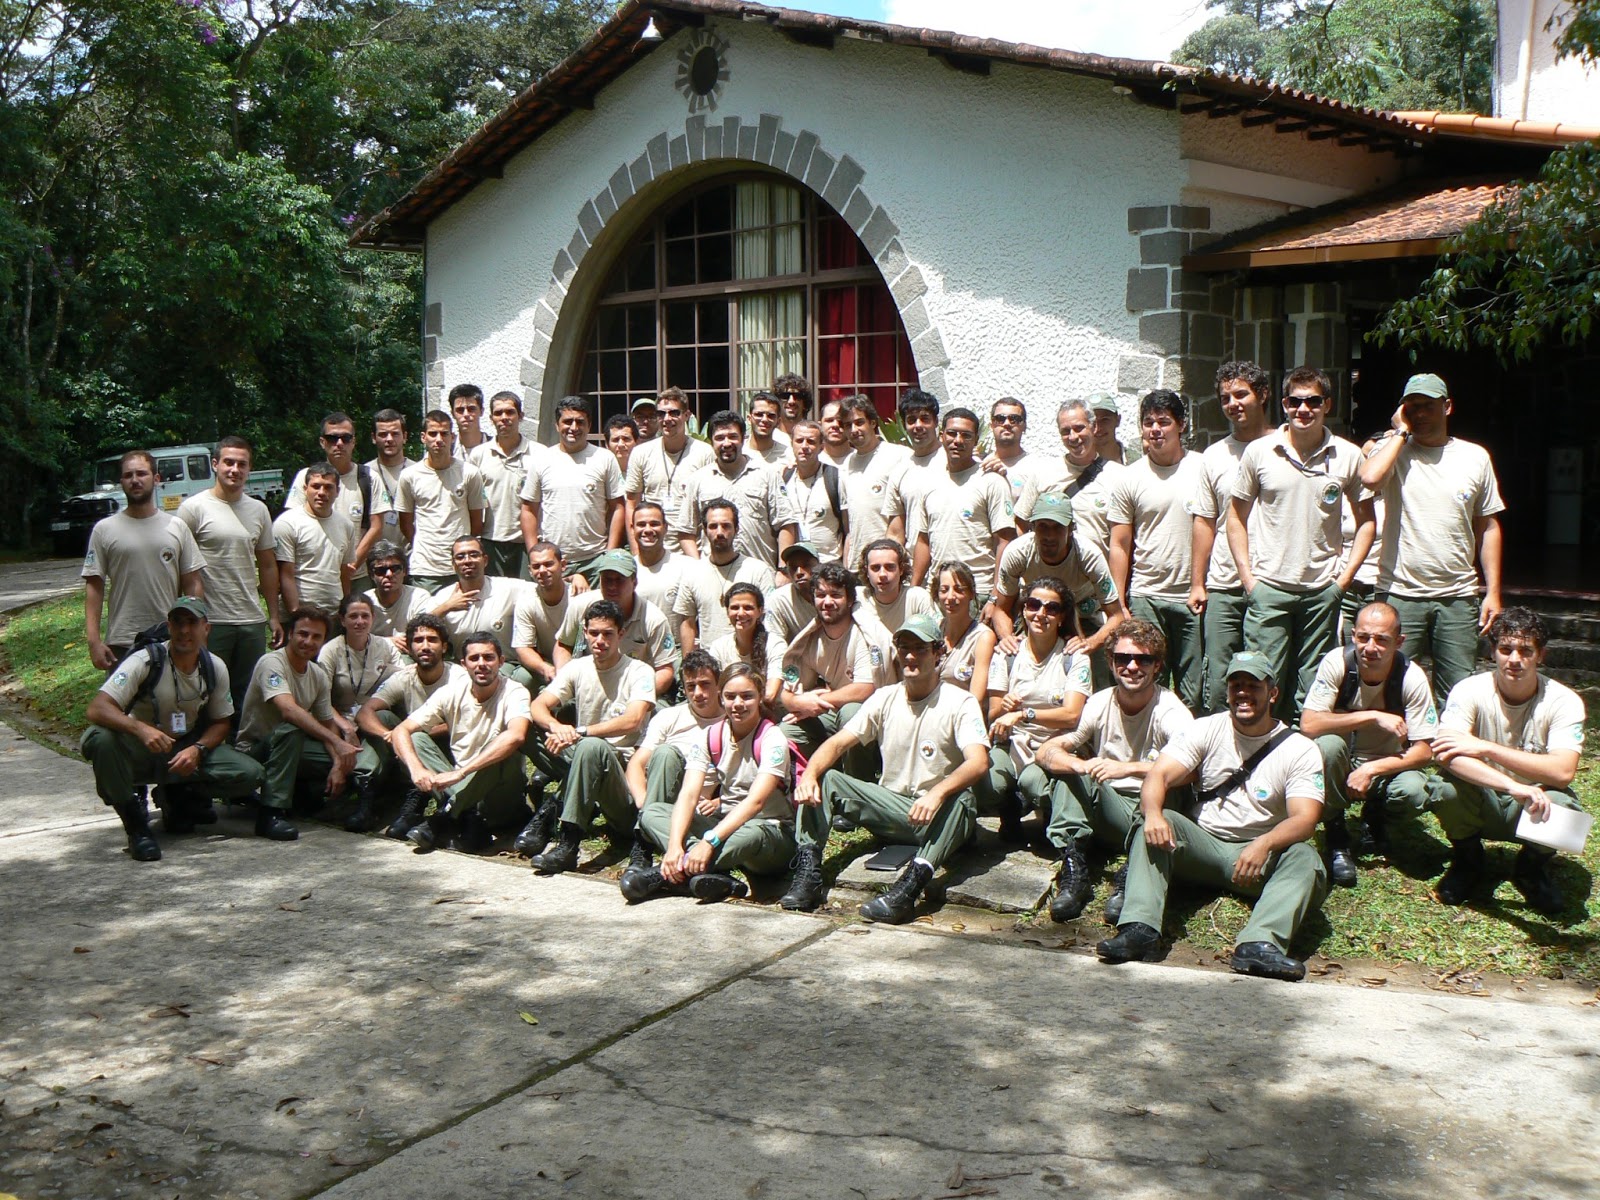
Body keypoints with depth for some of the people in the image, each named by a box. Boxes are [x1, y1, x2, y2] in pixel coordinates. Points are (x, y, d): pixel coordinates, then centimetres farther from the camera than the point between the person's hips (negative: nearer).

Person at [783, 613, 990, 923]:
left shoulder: (959, 702, -7)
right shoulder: (885, 699, 7)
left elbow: (979, 761, -24)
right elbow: (838, 743, -1)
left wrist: (937, 793, -42)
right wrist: (809, 774, -23)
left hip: (938, 816, -4)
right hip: (891, 808, 5)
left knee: (959, 801, -38)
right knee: (823, 779, -12)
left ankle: (910, 885, -52)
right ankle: (808, 871, -24)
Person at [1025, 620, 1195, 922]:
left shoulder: (1169, 711, -12)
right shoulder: (1099, 704, 0)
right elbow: (1046, 752, -9)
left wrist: (1128, 768, -37)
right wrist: (1083, 766, -30)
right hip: (1102, 810, 4)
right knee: (1032, 776, -15)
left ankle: (1130, 879, -30)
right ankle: (1073, 868, -27)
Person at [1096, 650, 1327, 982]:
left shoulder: (1300, 750, -3)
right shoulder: (1206, 730, 2)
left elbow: (1304, 819, -16)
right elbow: (1159, 775, -10)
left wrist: (1263, 844, -37)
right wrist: (1154, 813, -34)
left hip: (1260, 855, -1)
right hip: (1204, 844, 1)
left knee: (1305, 859, -30)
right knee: (1155, 827, -25)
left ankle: (1259, 945, -51)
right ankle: (1139, 928, -41)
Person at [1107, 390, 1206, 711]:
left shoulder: (1203, 469, 5)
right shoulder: (1131, 478, 5)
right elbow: (1119, 546, 6)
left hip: (1193, 599, 0)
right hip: (1146, 598, 0)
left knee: (1194, 693, 3)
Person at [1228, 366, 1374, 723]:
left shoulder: (1348, 456, 3)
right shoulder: (1259, 452, 2)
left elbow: (1366, 520, 11)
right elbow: (1237, 516, 8)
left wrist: (1345, 576, 2)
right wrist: (1246, 575, 0)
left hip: (1323, 590, 1)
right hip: (1268, 587, -1)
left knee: (1312, 690, 7)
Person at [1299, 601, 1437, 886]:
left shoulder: (1412, 678, -19)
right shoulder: (1337, 662, -21)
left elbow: (1424, 751, -17)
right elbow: (1308, 725, -29)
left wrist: (1370, 770, -30)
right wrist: (1373, 716, -34)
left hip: (1388, 766, 1)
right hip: (1339, 766, -1)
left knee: (1416, 792, -31)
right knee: (1329, 743, -34)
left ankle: (1376, 814, 9)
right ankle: (1336, 840, -12)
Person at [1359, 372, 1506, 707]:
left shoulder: (1475, 457, 10)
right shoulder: (1393, 449, 3)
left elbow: (1488, 526, 12)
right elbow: (1369, 478, -22)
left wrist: (1493, 592, 7)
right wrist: (1401, 432, -7)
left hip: (1458, 597, 2)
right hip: (1399, 594, -2)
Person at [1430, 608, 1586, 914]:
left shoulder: (1564, 702, -15)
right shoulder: (1470, 690, -17)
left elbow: (1563, 771, -30)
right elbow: (1445, 753, -34)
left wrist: (1486, 748, -35)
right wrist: (1514, 787, -47)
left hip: (1532, 809, 0)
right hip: (1479, 803, 0)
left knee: (1562, 806, -33)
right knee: (1448, 788, -33)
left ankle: (1533, 867, 4)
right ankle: (1467, 861, 2)